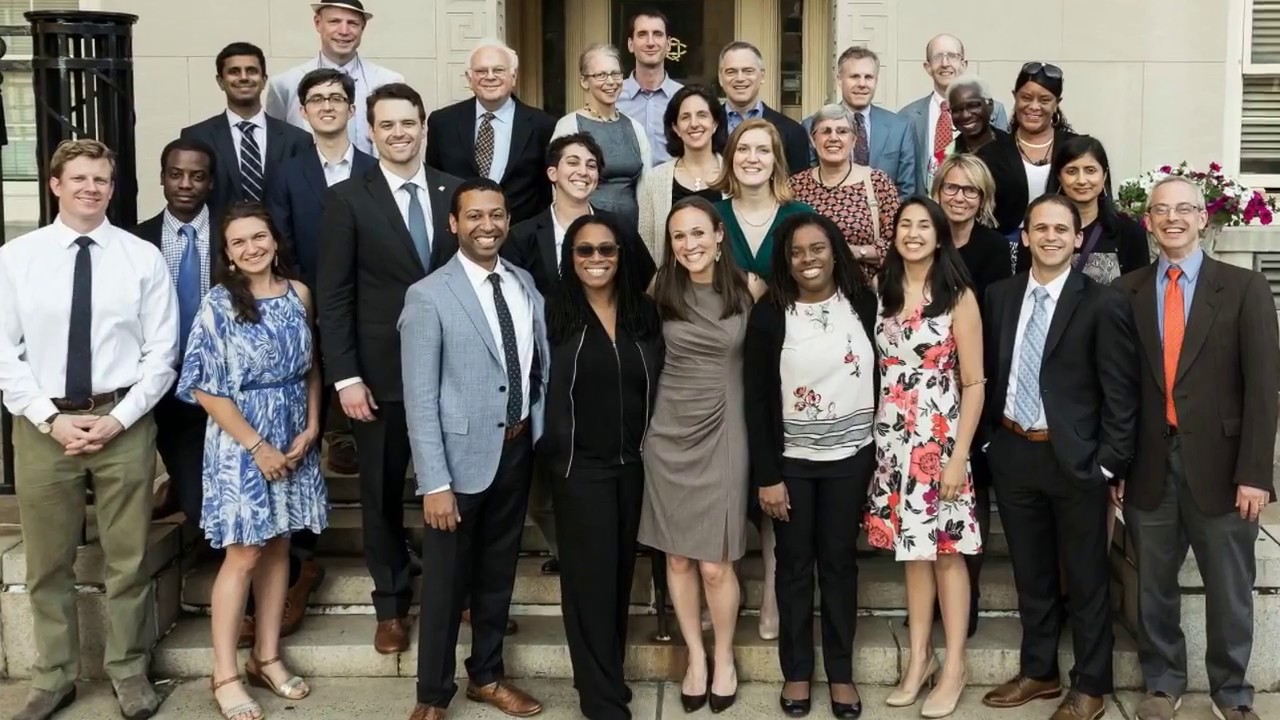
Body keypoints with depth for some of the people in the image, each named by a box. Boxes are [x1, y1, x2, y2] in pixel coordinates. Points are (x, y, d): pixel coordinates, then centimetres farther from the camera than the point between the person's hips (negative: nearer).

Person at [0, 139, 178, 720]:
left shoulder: (143, 258, 0)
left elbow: (161, 353, -1)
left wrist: (117, 418, -10)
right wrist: (50, 418, -10)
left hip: (123, 422, 0)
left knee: (128, 558, 9)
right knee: (47, 561, 11)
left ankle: (128, 671, 25)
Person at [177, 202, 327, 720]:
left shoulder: (298, 294, 3)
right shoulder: (219, 303, -10)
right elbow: (205, 389, -12)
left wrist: (311, 427, -4)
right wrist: (257, 446, -15)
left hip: (294, 441, 5)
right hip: (240, 442, -4)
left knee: (277, 547, 11)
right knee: (243, 555, -2)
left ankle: (267, 658, 23)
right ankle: (225, 676, 8)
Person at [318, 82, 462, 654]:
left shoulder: (456, 192, 5)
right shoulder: (347, 199, -2)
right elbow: (333, 296, -5)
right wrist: (345, 376, -11)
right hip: (381, 372, -1)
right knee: (383, 493, 9)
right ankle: (391, 604, 25)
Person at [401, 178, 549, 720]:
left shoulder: (524, 283, 5)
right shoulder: (429, 296, -13)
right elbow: (420, 398, -15)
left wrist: (539, 429, 1)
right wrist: (434, 483, -18)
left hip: (518, 451, 5)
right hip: (462, 457, -5)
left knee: (498, 574, 18)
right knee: (447, 580, 7)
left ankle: (486, 677, 36)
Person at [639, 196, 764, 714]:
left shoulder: (747, 289, -5)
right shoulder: (660, 289, -3)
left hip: (722, 434, -1)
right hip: (668, 433, 2)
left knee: (716, 564, -1)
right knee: (677, 556, 8)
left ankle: (724, 659, 22)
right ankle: (695, 657, 26)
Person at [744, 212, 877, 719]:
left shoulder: (863, 304, -2)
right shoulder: (769, 314, -8)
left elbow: (882, 378, 3)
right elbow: (756, 400, -7)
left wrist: (885, 454, 1)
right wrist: (766, 475, -9)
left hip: (851, 457, 1)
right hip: (791, 460, -1)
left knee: (840, 561, 10)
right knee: (794, 563, 9)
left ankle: (841, 672, 22)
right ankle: (796, 671, 23)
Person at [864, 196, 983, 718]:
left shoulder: (958, 296, -6)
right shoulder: (882, 293, 8)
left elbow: (973, 383, -8)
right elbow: (879, 368, 11)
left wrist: (960, 454, -14)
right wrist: (878, 435, 3)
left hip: (940, 436, -4)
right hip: (893, 437, 4)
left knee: (946, 549, 2)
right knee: (912, 547, 11)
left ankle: (953, 667, 13)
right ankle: (920, 657, 21)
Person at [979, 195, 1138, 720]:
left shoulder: (1102, 304, -9)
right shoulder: (1000, 296, 5)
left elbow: (1121, 392, -9)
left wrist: (1110, 463, -11)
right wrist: (991, 438, 8)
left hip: (1076, 459, -4)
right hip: (1013, 454, 5)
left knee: (1086, 578, 9)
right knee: (1031, 574, 17)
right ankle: (1038, 672, 32)